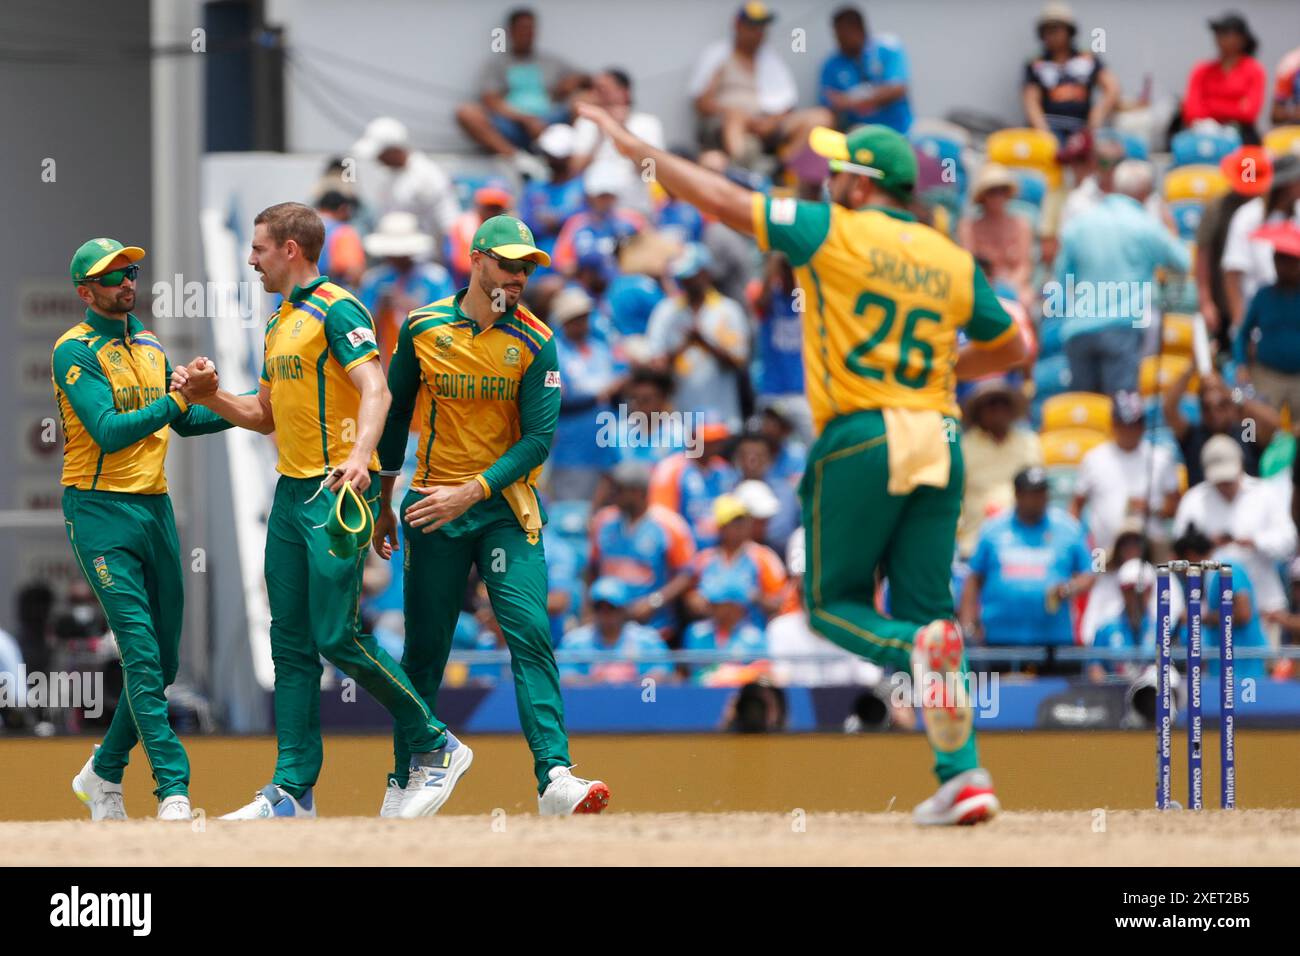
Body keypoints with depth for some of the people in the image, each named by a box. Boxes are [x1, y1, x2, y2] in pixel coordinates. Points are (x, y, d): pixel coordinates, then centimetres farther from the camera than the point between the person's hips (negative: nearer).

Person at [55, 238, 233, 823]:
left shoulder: (149, 346, 16)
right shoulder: (75, 352, -9)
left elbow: (185, 422, 26)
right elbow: (109, 432, -20)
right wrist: (178, 400, -24)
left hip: (155, 509, 8)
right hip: (101, 513, -8)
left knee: (163, 663, 9)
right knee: (142, 656, -15)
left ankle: (104, 775, 27)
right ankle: (174, 791, -18)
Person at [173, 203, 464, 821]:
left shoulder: (336, 309, -9)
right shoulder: (280, 323, 20)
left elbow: (375, 389, -22)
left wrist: (359, 457, -38)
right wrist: (210, 396, 10)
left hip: (337, 491, -9)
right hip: (291, 492, 9)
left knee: (337, 635, -13)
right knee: (291, 643, 6)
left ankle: (436, 747, 1)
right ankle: (292, 793, 7)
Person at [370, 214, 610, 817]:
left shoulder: (534, 343, -3)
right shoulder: (423, 328, 2)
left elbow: (538, 439, -8)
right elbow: (395, 416, 13)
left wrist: (471, 493, -17)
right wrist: (383, 505, 17)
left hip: (505, 504, -1)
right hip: (432, 507, 1)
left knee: (530, 633, -15)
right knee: (424, 648, 4)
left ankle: (555, 778, -24)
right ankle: (404, 783, 17)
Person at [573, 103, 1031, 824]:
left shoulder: (834, 232, -3)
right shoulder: (953, 261, 11)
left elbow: (721, 199, -2)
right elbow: (1012, 347, 22)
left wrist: (634, 147, 5)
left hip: (860, 439, -5)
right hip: (938, 440, 5)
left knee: (834, 602, 9)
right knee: (924, 607, 9)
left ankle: (916, 647, -25)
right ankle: (962, 775, -3)